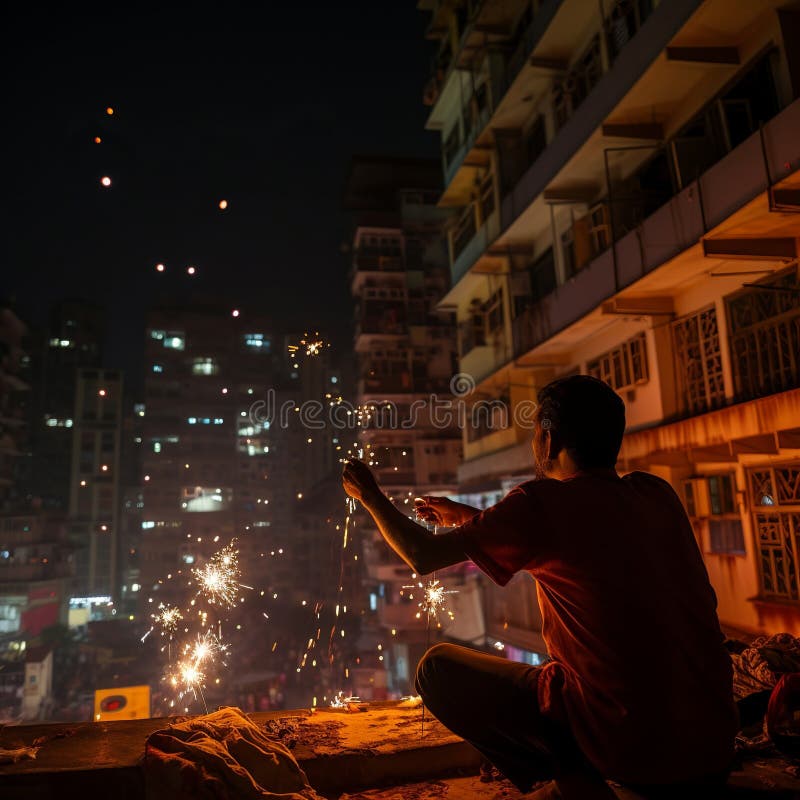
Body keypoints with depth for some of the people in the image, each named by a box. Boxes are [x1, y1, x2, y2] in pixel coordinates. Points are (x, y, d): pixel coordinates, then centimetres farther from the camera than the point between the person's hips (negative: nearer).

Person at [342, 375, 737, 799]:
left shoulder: (543, 503, -14)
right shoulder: (657, 493, 5)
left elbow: (423, 556, -5)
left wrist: (370, 495, 13)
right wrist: (467, 517, 28)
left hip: (629, 749, -7)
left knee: (437, 667, 6)